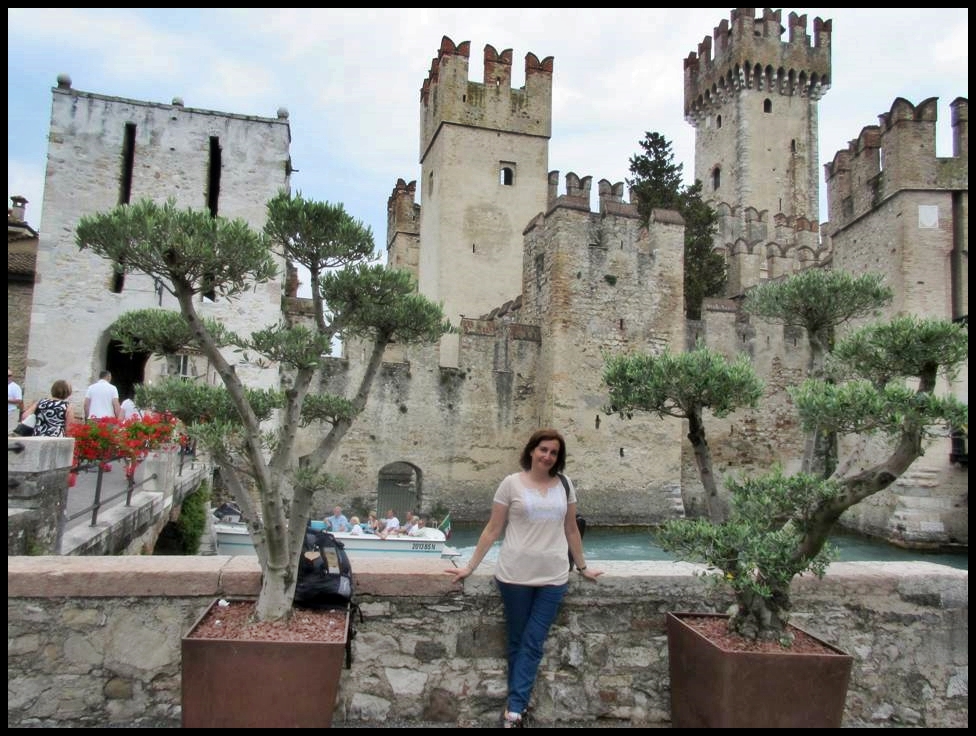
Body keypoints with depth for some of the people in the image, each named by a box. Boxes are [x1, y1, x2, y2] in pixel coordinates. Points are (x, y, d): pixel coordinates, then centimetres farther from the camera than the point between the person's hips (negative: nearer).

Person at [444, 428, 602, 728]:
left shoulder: (564, 486, 6)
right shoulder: (511, 483, -4)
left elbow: (571, 530, 15)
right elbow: (492, 529, -1)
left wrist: (582, 567, 18)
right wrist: (470, 567, -2)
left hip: (553, 577, 3)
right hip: (515, 575, -2)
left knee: (533, 645, 3)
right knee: (518, 642, 10)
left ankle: (514, 710, 9)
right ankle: (517, 709, 22)